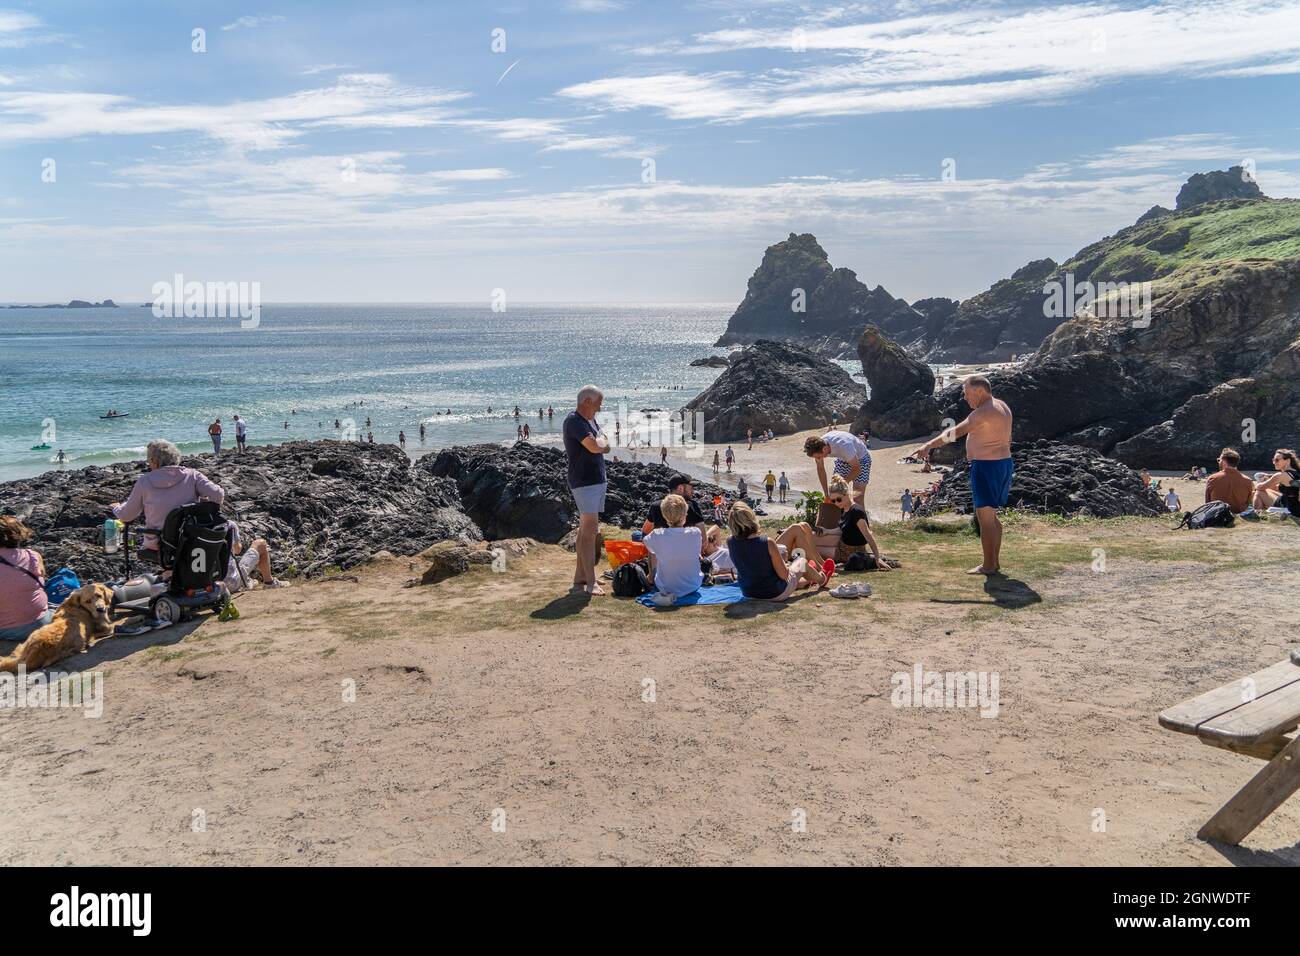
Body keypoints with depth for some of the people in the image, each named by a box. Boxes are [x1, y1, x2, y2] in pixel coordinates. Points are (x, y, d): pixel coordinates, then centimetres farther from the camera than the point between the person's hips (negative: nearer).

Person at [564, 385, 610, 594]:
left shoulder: (592, 421, 16)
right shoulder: (574, 421, -15)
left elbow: (605, 447, 16)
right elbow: (595, 447, -24)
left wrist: (597, 443, -3)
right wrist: (602, 440, -4)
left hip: (597, 479, 10)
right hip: (584, 481, -10)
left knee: (586, 529, 11)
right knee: (589, 530, -12)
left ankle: (579, 578, 17)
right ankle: (590, 582, -11)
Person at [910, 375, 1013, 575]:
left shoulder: (983, 412, -18)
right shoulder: (1001, 406, 13)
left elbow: (955, 432, -29)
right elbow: (1008, 439, 20)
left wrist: (929, 445, -35)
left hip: (986, 466, -10)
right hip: (1003, 463, 10)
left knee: (985, 517, -4)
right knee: (991, 516, 17)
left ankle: (988, 565, 1)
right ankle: (995, 562, 23)